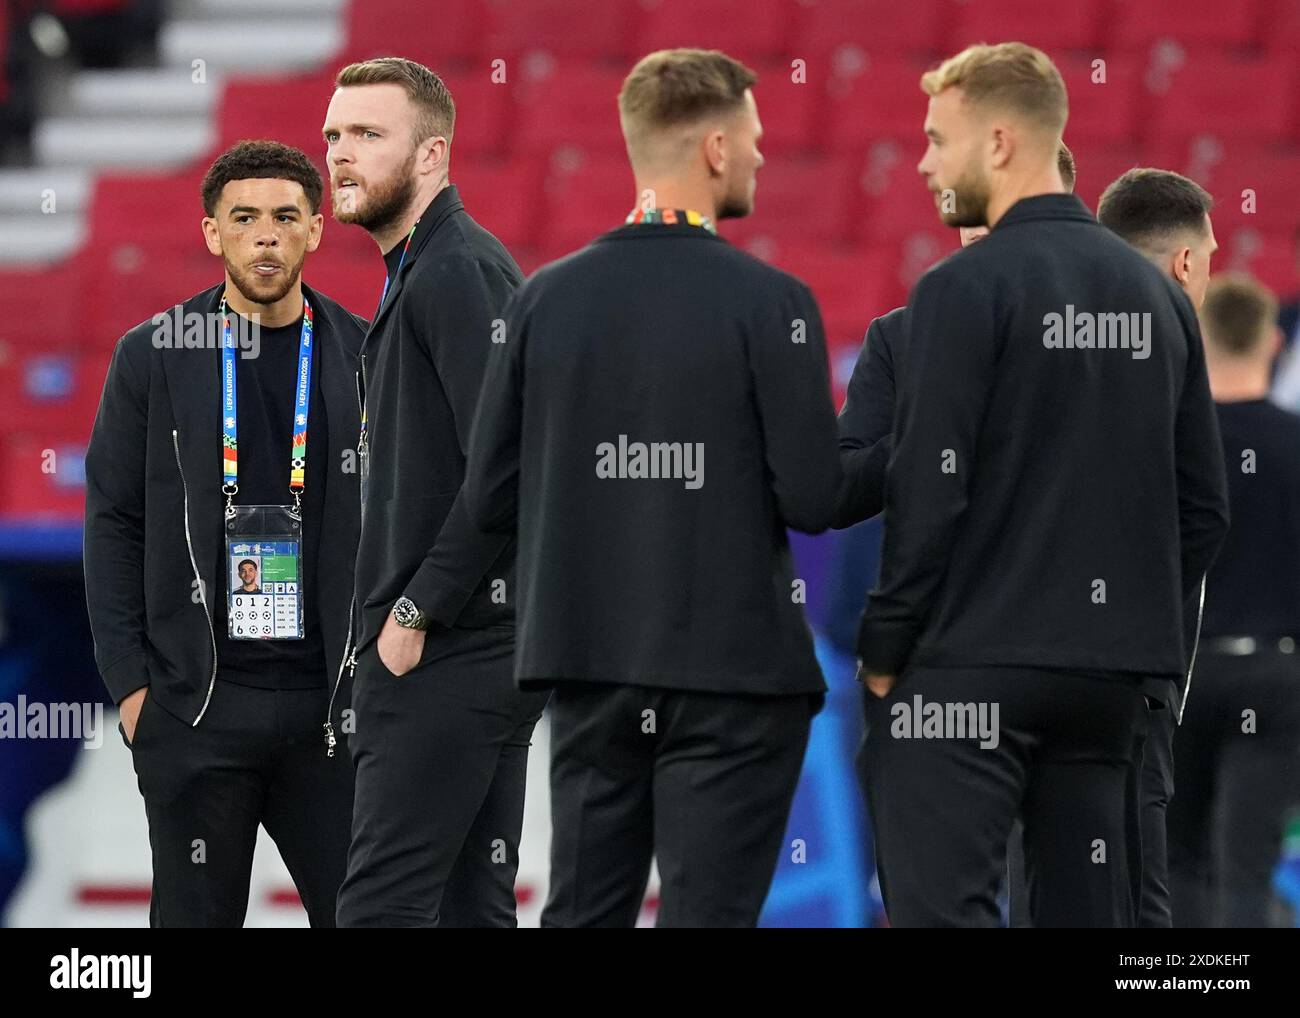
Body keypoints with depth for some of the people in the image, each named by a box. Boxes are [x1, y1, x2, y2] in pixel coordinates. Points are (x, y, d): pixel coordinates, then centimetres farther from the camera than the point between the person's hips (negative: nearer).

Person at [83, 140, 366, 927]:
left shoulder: (365, 355, 6)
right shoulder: (154, 358, 3)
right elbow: (114, 526, 3)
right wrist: (129, 682, -4)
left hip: (331, 704, 1)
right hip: (195, 705, -1)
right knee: (196, 916, 4)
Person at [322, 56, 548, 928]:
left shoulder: (457, 273, -13)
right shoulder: (421, 273, 21)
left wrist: (414, 613, -18)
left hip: (444, 658, -11)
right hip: (480, 654, 11)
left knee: (381, 906, -13)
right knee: (471, 907, 10)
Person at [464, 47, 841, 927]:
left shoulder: (548, 297, 2)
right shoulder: (769, 303, -11)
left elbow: (492, 497, 4)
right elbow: (813, 500, -13)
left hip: (590, 664, 4)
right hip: (732, 671, -4)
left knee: (581, 912, 11)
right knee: (708, 913, -2)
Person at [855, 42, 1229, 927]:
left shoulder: (966, 289, -9)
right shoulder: (1155, 293, 11)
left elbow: (929, 491, -13)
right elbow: (1204, 505, 12)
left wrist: (884, 646, -4)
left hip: (973, 666, -7)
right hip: (1112, 672, 7)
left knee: (942, 903, -9)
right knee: (1089, 906, 9)